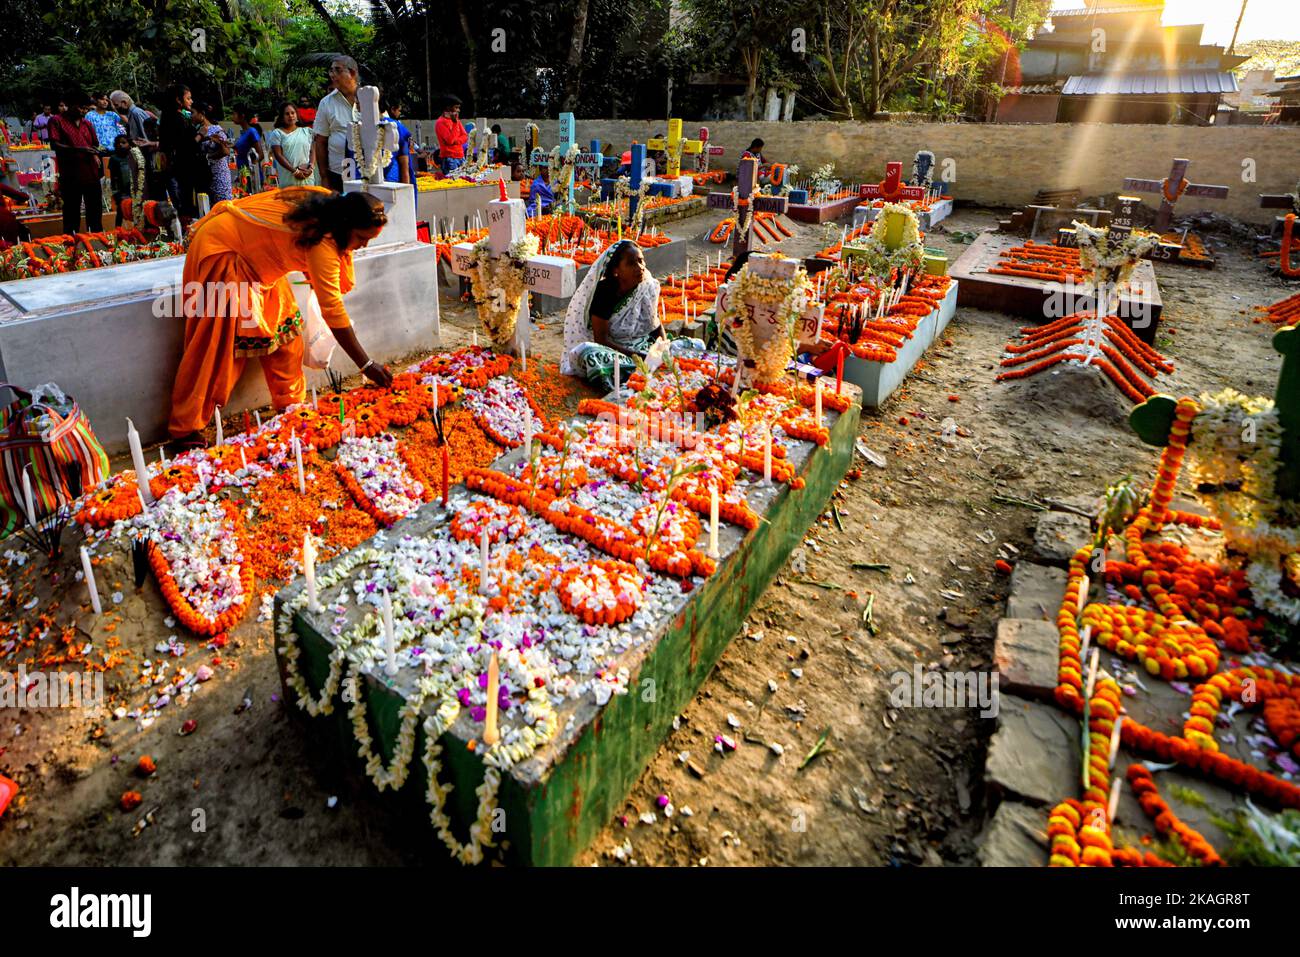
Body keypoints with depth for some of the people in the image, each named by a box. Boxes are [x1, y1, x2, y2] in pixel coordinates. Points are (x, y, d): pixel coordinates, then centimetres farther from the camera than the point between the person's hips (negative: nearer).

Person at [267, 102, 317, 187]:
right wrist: (294, 171, -13)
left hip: (308, 178, 3)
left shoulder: (306, 131, 15)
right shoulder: (277, 133, 6)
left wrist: (310, 167, -8)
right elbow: (278, 155, -3)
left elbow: (312, 151, 11)